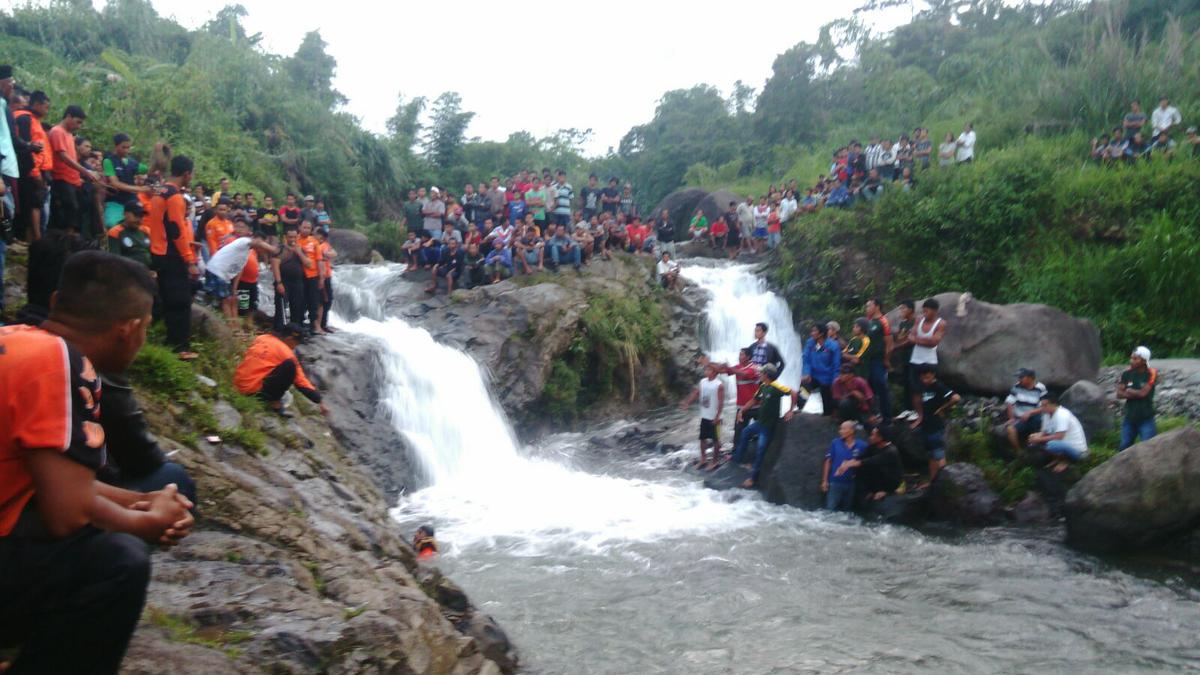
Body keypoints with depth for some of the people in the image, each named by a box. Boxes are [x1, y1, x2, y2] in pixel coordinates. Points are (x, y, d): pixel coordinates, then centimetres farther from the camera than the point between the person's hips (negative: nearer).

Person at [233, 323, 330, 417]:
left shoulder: (261, 338, 11)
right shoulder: (285, 352, -8)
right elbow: (300, 381, -4)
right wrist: (319, 401, 3)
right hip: (253, 389, -8)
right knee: (290, 366, -15)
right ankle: (274, 403, -7)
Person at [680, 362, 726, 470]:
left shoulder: (719, 385, -16)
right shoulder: (702, 381, 3)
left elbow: (721, 402, -15)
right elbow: (695, 393, 8)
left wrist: (717, 417, -17)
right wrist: (686, 403, -3)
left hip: (714, 417, -6)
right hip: (704, 416, 6)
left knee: (715, 440, 6)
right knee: (702, 438, 15)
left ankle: (715, 461, 18)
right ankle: (703, 459, 28)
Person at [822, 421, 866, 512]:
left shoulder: (862, 446, -7)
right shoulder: (835, 443, -4)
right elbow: (828, 461, 1)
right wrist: (824, 480, -1)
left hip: (852, 483, 1)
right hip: (835, 482, -1)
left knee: (847, 510, 16)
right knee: (830, 509, -3)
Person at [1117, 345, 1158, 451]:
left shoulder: (1151, 374, -11)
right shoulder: (1127, 373, 0)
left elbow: (1143, 393, -18)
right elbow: (1119, 394, -5)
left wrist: (1129, 391, -2)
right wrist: (1137, 393, -16)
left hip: (1146, 419, -4)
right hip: (1129, 418, 4)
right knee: (1123, 447, 12)